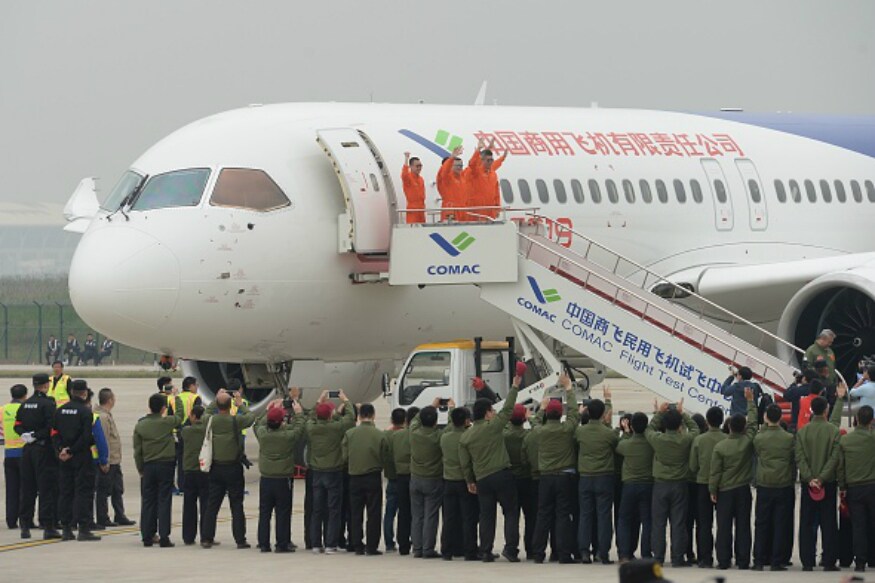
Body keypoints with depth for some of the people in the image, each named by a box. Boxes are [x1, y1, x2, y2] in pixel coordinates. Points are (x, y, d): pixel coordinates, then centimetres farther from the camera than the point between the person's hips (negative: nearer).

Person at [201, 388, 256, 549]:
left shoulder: (211, 420, -6)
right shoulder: (235, 421, -15)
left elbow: (208, 412, 18)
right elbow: (251, 417, 4)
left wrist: (216, 399, 24)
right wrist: (240, 404, 16)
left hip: (216, 468, 3)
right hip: (233, 467, -3)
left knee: (212, 505, 9)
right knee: (237, 505, 3)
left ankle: (206, 538, 7)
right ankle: (240, 540, 3)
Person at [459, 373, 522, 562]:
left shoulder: (465, 437, 5)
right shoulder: (493, 426, -7)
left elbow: (465, 463, 8)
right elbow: (508, 409, 1)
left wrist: (470, 481, 19)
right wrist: (515, 387, 9)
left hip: (482, 480, 4)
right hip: (502, 475, -4)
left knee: (486, 516, 9)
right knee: (511, 511, 3)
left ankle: (486, 552, 7)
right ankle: (510, 548, -7)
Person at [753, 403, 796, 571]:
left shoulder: (759, 438, -6)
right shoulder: (789, 438, -7)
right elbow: (794, 462, 1)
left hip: (764, 486, 1)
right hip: (784, 486, -1)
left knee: (761, 525, 8)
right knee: (781, 525, 3)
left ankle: (759, 561, 6)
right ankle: (776, 562, 0)